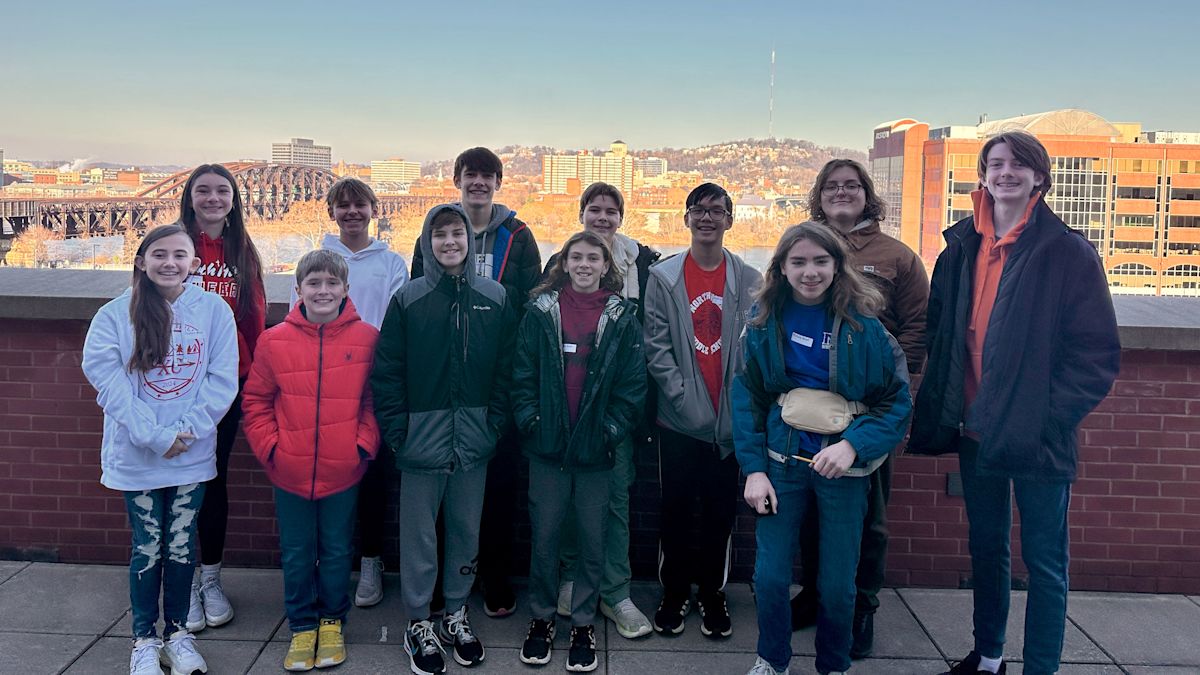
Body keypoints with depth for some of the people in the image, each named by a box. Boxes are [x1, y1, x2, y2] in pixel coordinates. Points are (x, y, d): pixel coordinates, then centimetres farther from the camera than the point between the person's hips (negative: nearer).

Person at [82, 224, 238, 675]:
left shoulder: (214, 310, -3)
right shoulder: (116, 314, -6)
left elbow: (222, 380, -5)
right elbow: (107, 378, -12)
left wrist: (186, 430, -14)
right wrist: (153, 435, -17)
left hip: (193, 455, 1)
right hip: (136, 456, -1)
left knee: (182, 545, 12)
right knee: (147, 548, 9)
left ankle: (177, 632, 28)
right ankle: (144, 639, 25)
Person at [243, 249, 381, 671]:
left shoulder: (366, 338, -4)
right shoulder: (274, 340, -2)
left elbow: (377, 399, 2)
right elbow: (256, 400, 6)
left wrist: (364, 444, -6)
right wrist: (269, 446, -3)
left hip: (343, 471, -1)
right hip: (290, 473, 1)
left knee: (337, 552, 13)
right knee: (297, 555, 13)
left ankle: (332, 623, 32)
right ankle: (302, 627, 30)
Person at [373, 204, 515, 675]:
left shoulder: (495, 298, 3)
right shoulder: (408, 299, -2)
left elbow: (506, 368, 5)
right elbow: (386, 371, -4)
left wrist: (495, 424, -2)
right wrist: (397, 431, -9)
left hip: (473, 442, 2)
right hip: (422, 440, -2)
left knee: (466, 531, 14)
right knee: (419, 536, 7)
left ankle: (456, 614, 30)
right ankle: (419, 625, 22)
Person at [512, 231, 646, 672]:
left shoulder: (622, 318, 1)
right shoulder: (541, 312, 2)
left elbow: (634, 383, 0)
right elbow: (523, 374, 2)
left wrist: (612, 429, -8)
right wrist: (529, 420, -8)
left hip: (595, 449, 0)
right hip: (548, 445, 0)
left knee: (592, 538, 8)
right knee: (544, 536, 8)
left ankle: (583, 624, 23)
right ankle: (541, 619, 24)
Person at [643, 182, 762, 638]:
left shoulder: (749, 281, 4)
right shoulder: (662, 277, 2)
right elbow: (656, 346, -3)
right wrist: (683, 395, -12)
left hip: (730, 422, 1)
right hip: (679, 419, 0)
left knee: (720, 512, 9)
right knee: (676, 510, 8)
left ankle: (713, 594, 25)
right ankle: (674, 594, 23)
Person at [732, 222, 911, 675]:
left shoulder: (861, 323, -9)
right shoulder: (766, 319, -3)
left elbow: (897, 400, -7)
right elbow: (747, 396, -1)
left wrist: (854, 444, -21)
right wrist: (754, 468, -7)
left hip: (843, 465, -1)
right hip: (782, 461, 1)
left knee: (838, 583, 8)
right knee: (770, 575, 4)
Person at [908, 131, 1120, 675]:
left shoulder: (1068, 252, -8)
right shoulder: (961, 249, 5)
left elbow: (1098, 352, -8)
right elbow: (940, 334, 13)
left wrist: (1049, 415, -16)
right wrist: (946, 408, 4)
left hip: (1037, 437, -5)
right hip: (975, 430, 5)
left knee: (1043, 560, 6)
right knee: (985, 547, 18)